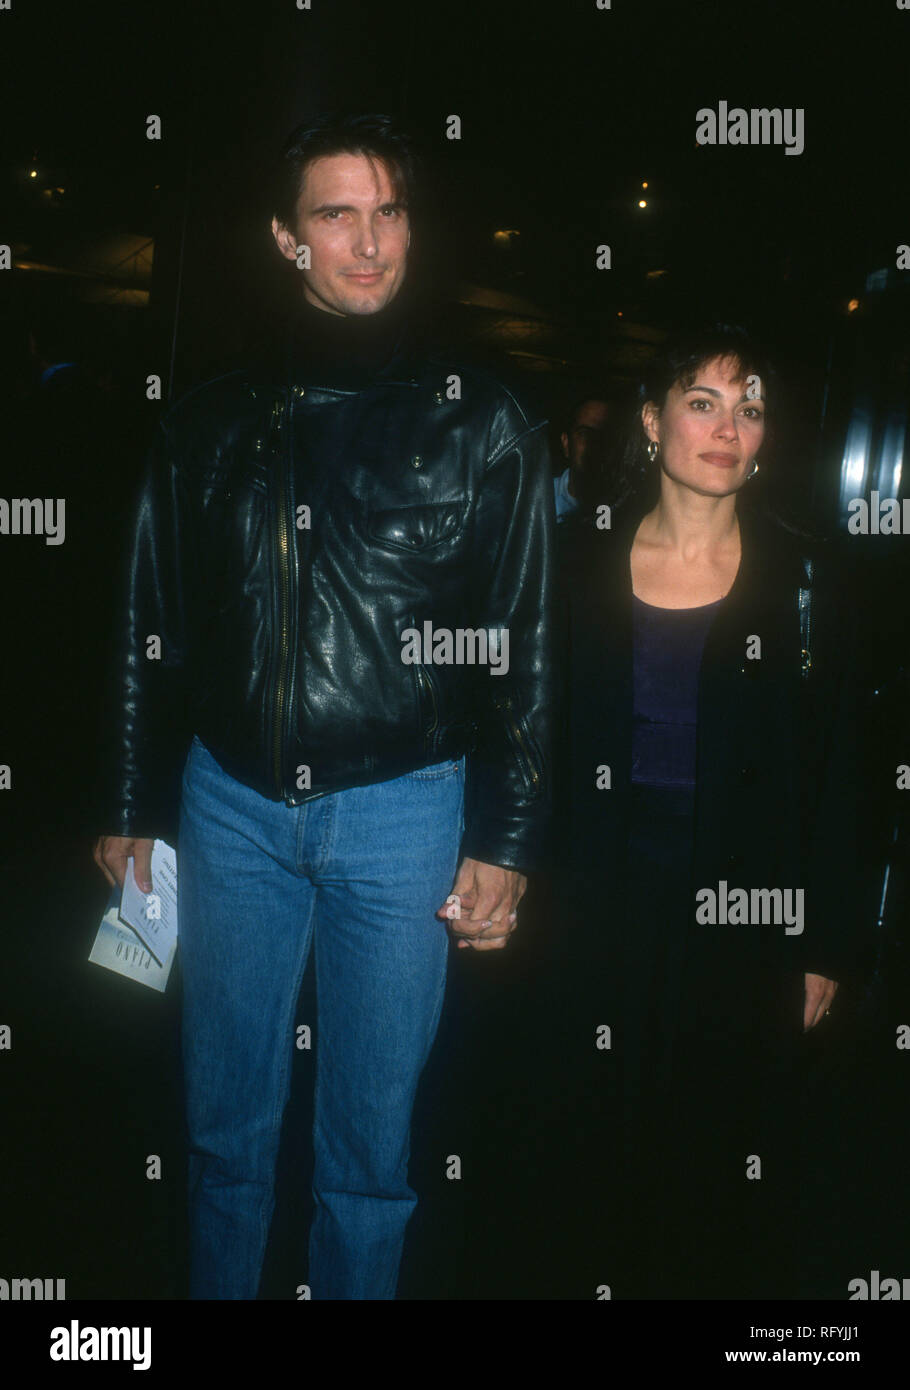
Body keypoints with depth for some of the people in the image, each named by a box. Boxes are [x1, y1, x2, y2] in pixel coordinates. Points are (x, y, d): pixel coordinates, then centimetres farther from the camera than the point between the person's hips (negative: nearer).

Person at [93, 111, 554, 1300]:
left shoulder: (482, 424, -1)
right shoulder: (215, 421, 6)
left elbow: (522, 649, -2)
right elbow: (155, 630, 11)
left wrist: (504, 842, -5)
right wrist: (135, 806, 11)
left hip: (404, 811, -2)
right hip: (234, 802, 2)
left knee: (372, 1128, 11)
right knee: (227, 1117, 14)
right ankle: (218, 1288, 37)